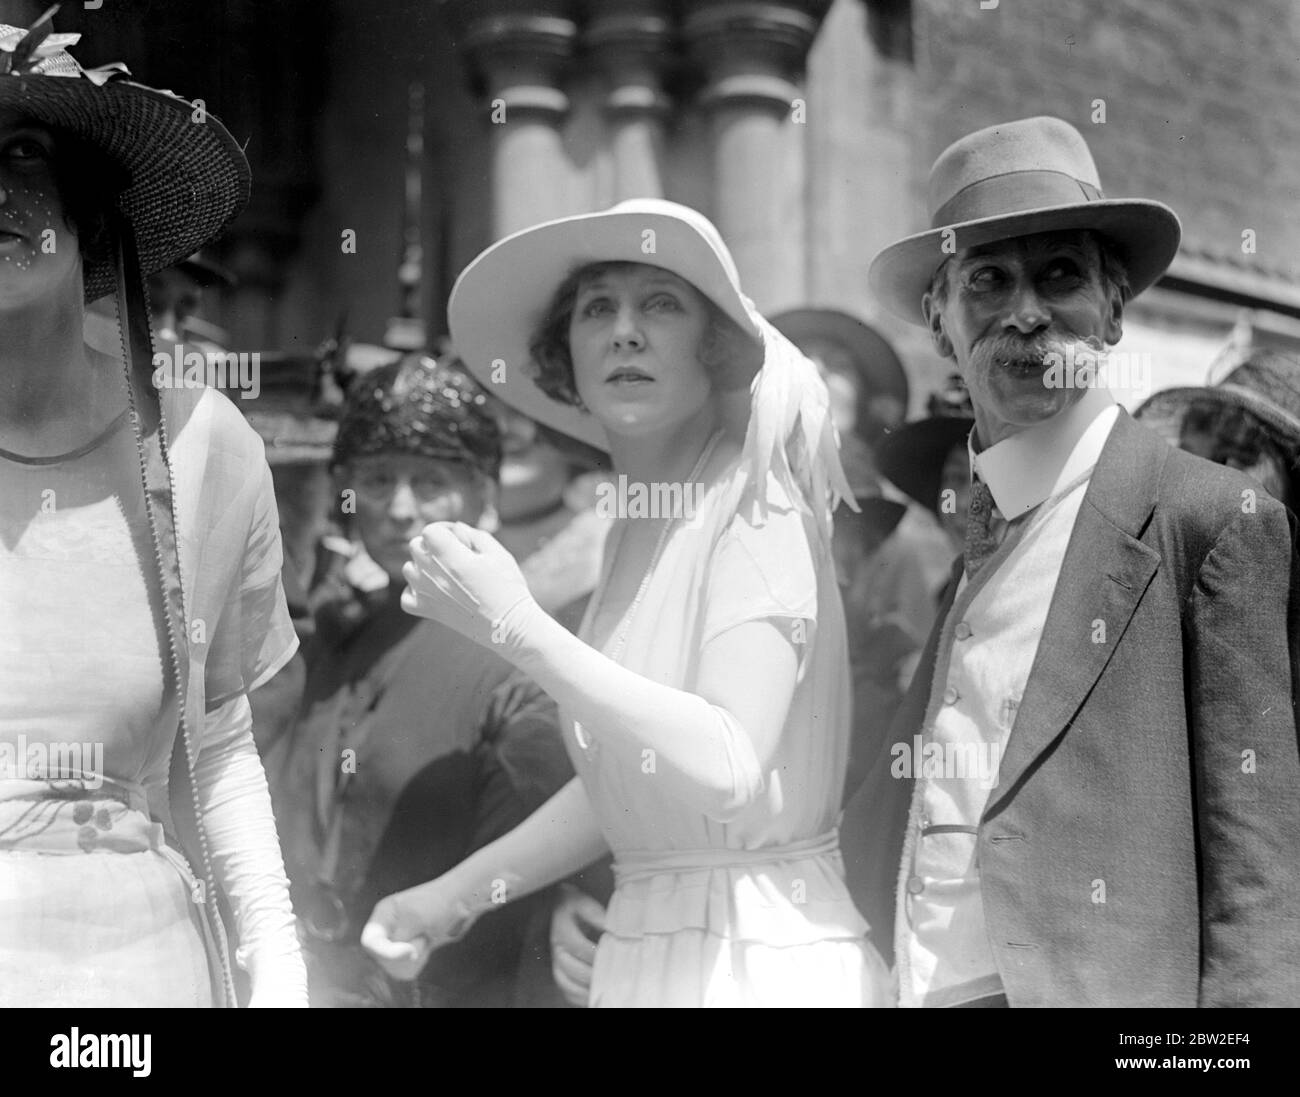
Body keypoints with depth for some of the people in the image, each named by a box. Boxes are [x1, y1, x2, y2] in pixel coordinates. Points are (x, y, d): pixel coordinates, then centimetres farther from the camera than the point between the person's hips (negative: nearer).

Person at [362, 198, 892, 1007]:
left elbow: (728, 768, -25)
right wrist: (456, 893, 9)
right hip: (647, 947, 7)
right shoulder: (638, 530, 9)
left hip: (762, 952, -7)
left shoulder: (751, 503, -13)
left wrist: (517, 628, -24)